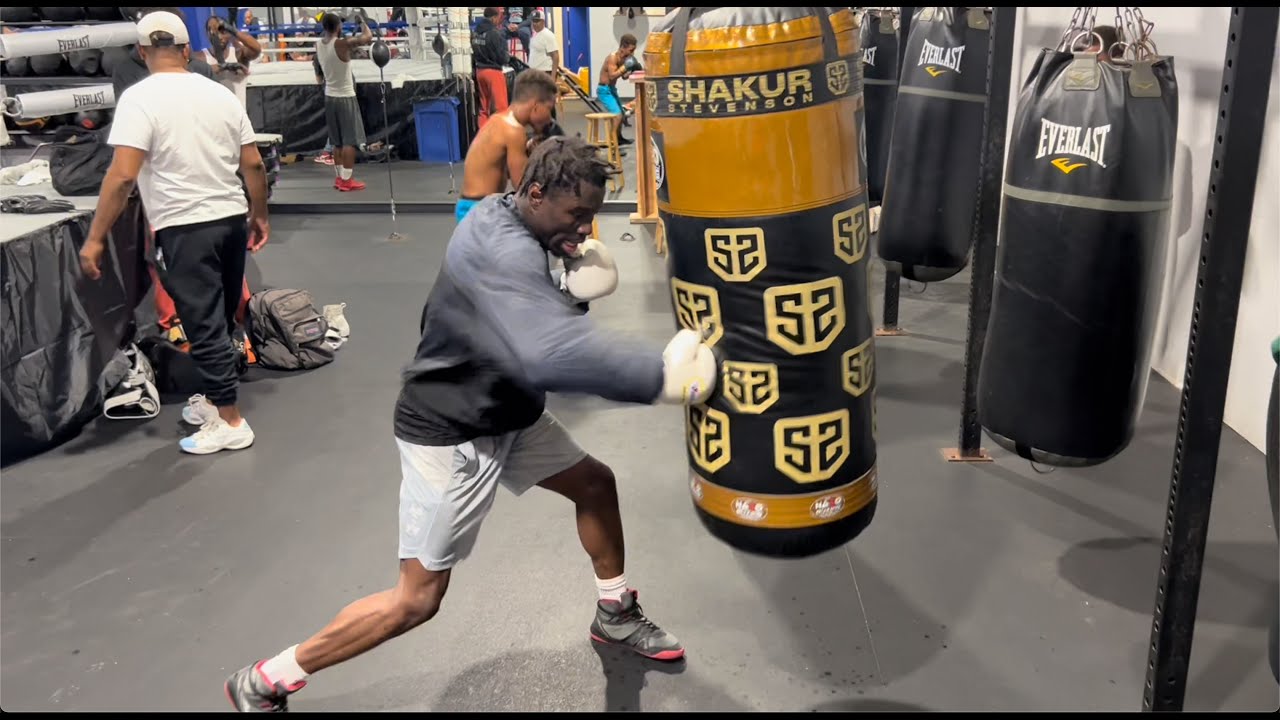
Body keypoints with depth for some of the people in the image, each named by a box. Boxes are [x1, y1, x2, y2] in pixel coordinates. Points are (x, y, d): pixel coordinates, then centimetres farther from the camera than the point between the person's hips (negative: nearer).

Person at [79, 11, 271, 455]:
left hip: (185, 228, -6)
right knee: (221, 320, 17)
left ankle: (231, 424, 6)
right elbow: (253, 164, 7)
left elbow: (123, 176, -17)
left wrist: (95, 239, -12)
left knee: (204, 327, 0)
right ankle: (215, 401, 31)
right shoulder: (220, 94, 6)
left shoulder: (140, 98, -9)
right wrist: (259, 217, 19)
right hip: (232, 220, 6)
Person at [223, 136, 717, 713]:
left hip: (505, 414, 10)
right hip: (450, 434, -10)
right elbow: (551, 355, -48)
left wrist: (576, 289, -14)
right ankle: (264, 682, 13)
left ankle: (616, 616, 38)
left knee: (595, 483, 17)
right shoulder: (501, 250, -31)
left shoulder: (506, 218, -1)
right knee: (418, 599, -3)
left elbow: (538, 324, 6)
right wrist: (662, 374, -46)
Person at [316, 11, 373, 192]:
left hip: (330, 97, 7)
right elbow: (368, 37, -20)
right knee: (350, 140, -2)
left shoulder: (318, 45, 2)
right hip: (345, 97, -7)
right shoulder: (342, 44, -20)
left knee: (337, 141, 14)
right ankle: (347, 180, -3)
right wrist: (362, 20, -3)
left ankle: (341, 177, 19)